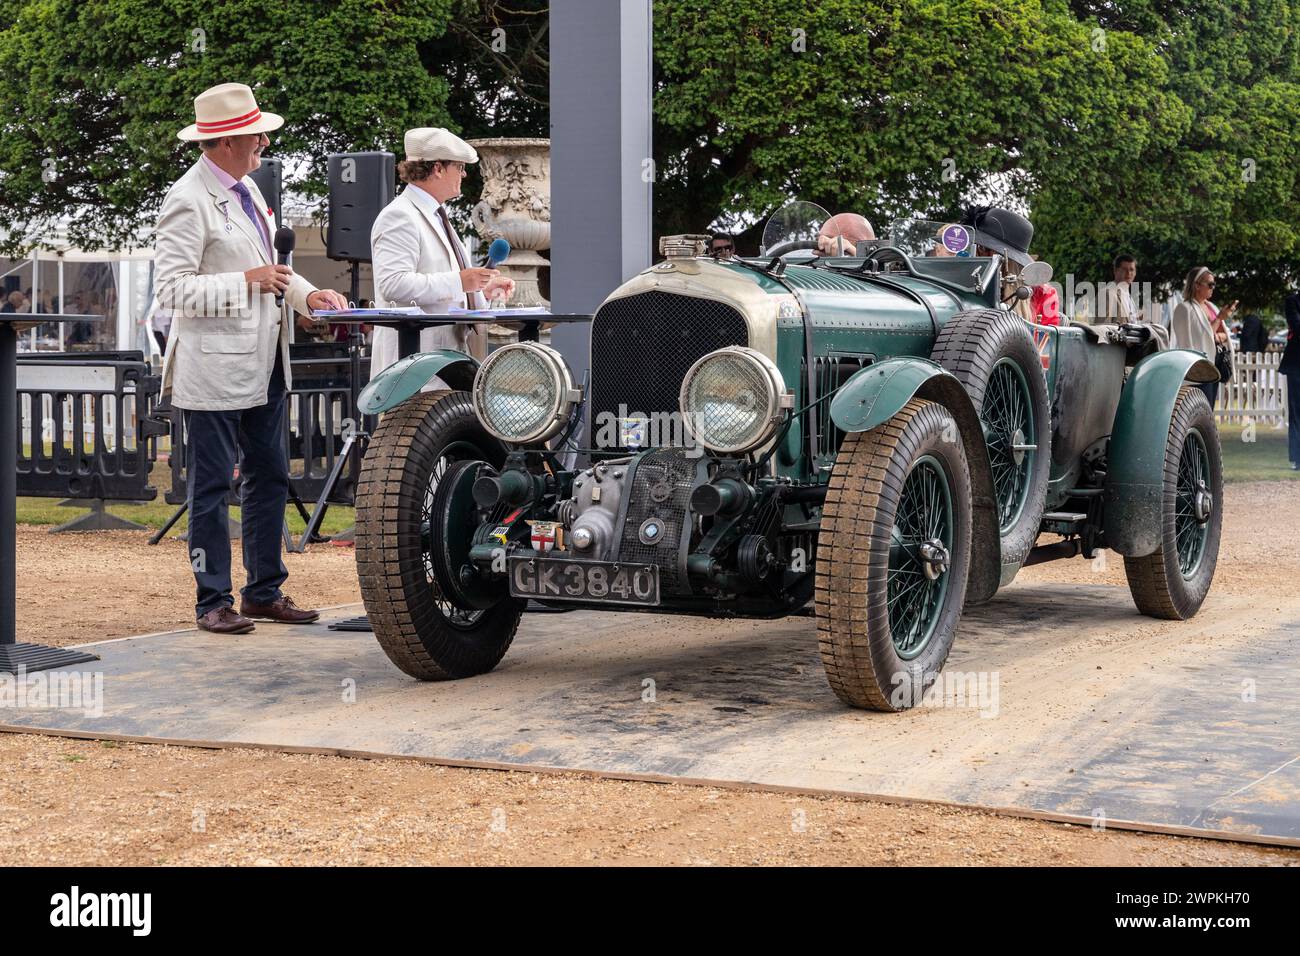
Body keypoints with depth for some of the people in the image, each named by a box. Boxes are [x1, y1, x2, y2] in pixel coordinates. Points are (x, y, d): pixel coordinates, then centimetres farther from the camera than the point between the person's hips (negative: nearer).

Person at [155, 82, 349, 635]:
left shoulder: (246, 189, 14)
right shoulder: (188, 200, -14)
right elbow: (173, 288, -19)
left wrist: (305, 294, 8)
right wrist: (248, 282, -21)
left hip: (262, 362, 9)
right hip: (214, 367, -9)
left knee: (270, 476, 13)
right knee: (212, 485, 0)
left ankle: (264, 592, 23)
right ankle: (213, 601, 9)